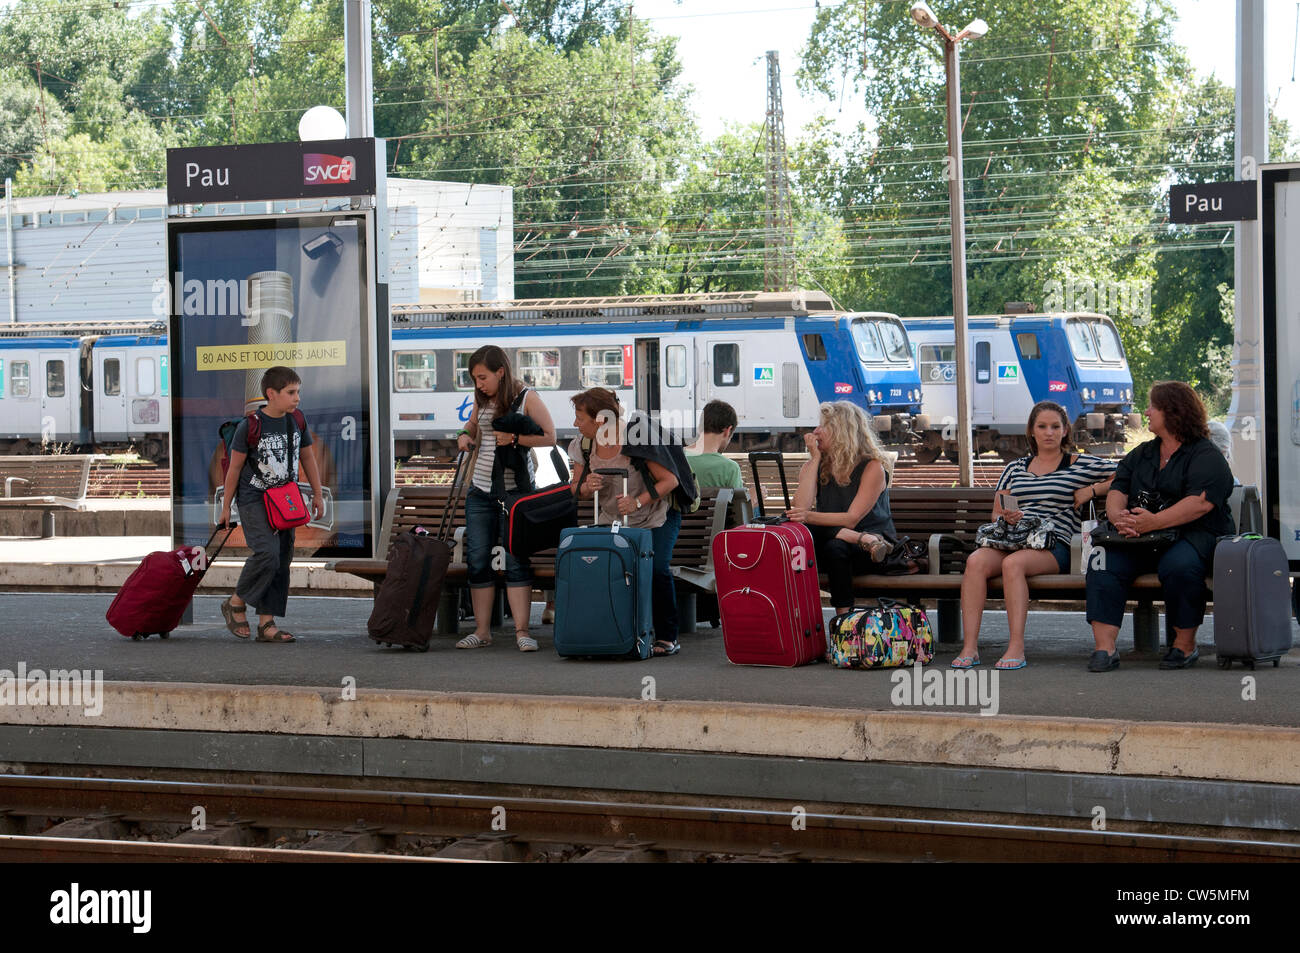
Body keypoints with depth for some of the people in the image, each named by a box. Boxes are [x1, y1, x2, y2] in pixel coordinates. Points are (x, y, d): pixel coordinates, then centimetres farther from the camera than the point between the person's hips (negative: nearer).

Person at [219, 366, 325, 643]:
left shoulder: (298, 422, 2)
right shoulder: (250, 426, -13)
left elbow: (308, 458, 16)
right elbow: (235, 467, -5)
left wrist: (317, 494, 18)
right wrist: (226, 506, -1)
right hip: (254, 499, -6)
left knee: (282, 560, 2)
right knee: (267, 552, -21)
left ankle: (266, 623, 7)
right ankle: (235, 604, -1)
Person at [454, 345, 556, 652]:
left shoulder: (527, 398, -7)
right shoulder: (482, 399, 9)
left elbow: (550, 437, -9)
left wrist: (515, 438, -19)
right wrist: (465, 435, 6)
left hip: (516, 490, -5)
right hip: (481, 490, 5)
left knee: (517, 560, -7)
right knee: (477, 560, 3)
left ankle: (521, 631, -5)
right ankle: (482, 631, 8)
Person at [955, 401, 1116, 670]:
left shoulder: (1080, 464, 13)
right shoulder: (1015, 468, 23)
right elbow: (996, 514, 19)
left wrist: (1091, 490, 2)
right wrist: (1007, 517, -5)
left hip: (1054, 545, -4)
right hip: (1011, 540, 4)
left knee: (1013, 563, -36)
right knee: (976, 560, -29)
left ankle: (1017, 648, -39)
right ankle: (969, 647, -34)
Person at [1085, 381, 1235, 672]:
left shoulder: (1206, 455, 0)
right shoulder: (1140, 454, 23)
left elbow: (1201, 502, -16)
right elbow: (1117, 490, 12)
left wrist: (1153, 522, -27)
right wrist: (1118, 516, -14)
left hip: (1191, 534, -5)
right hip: (1138, 538, 5)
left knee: (1179, 566, -37)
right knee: (1103, 562, -23)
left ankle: (1185, 644, -19)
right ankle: (1104, 647, -30)